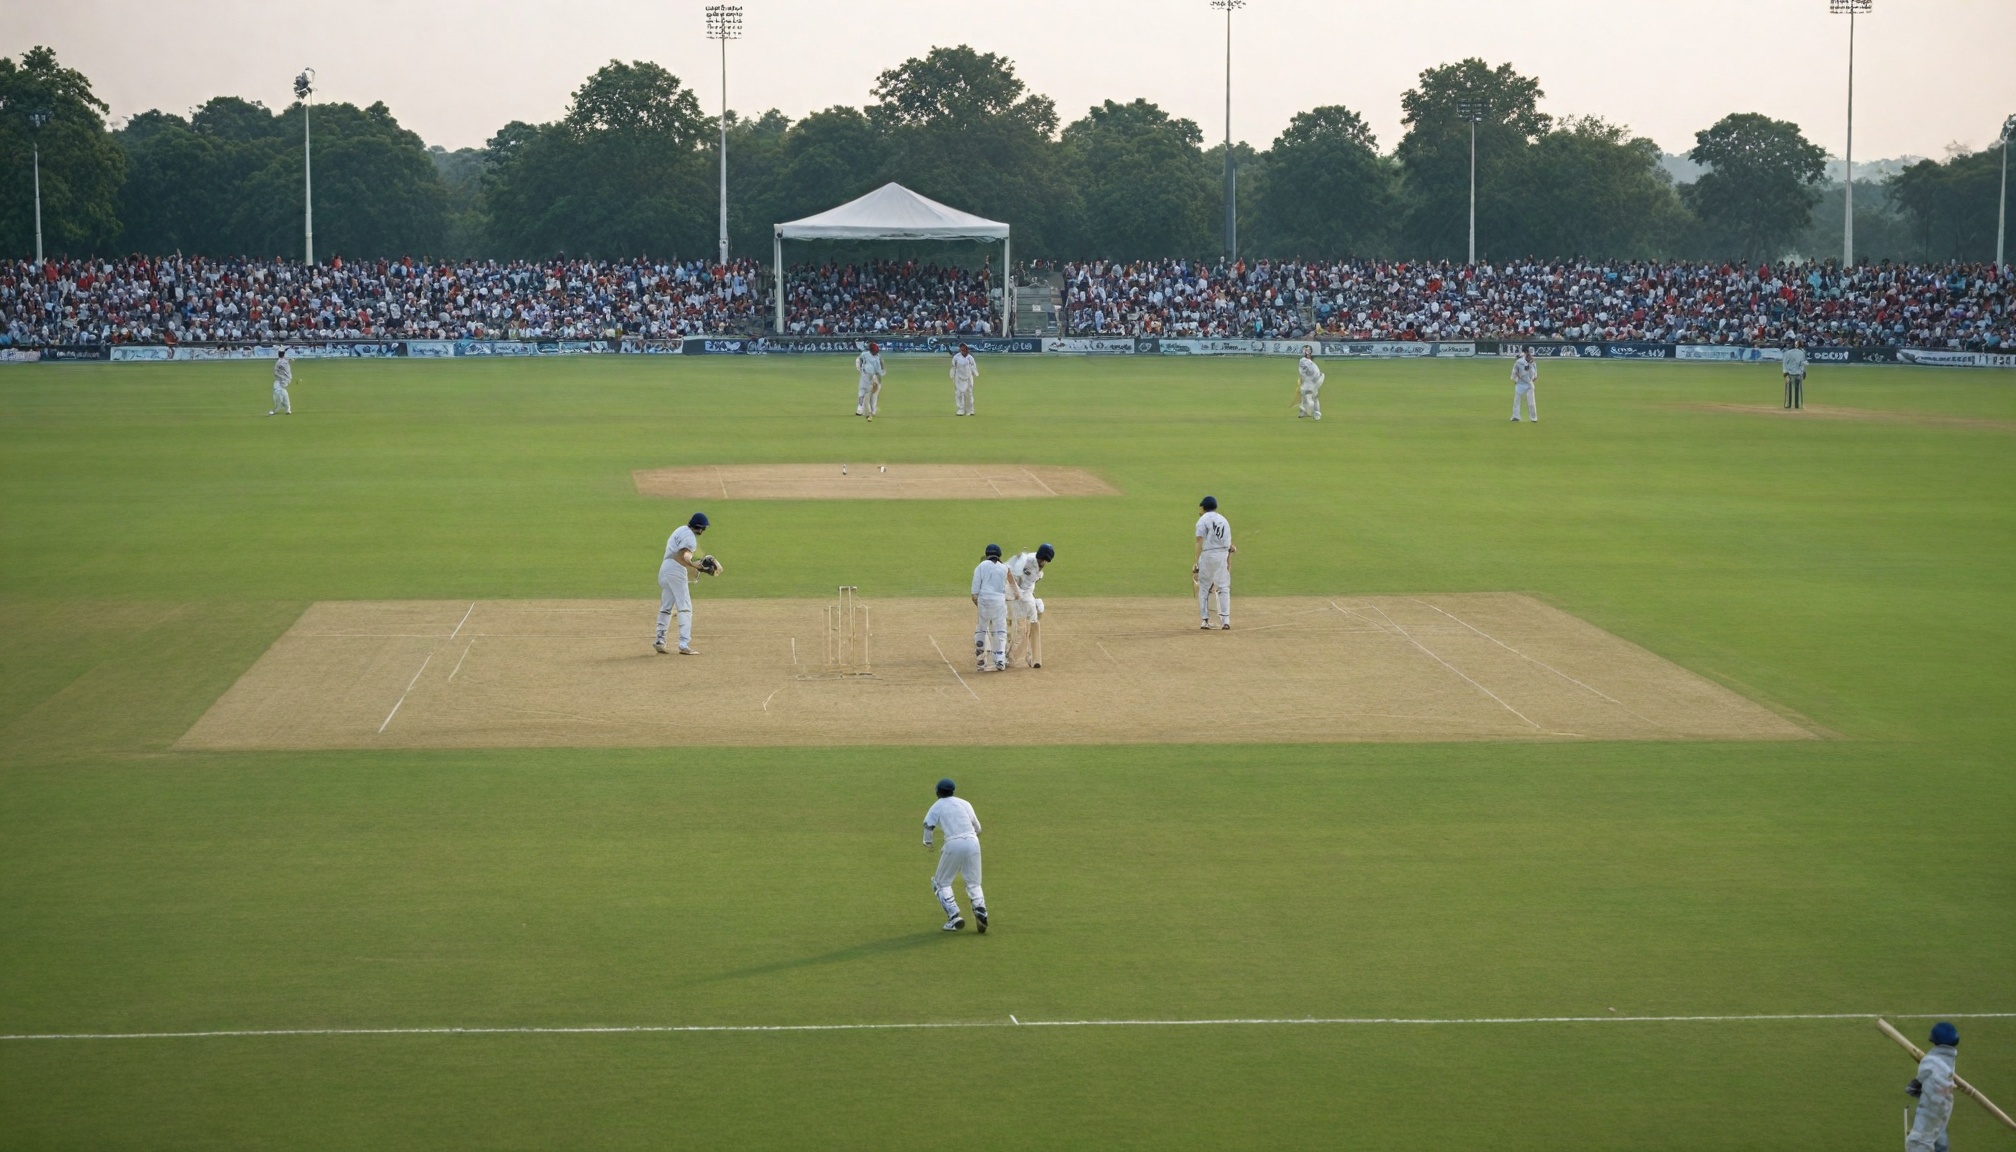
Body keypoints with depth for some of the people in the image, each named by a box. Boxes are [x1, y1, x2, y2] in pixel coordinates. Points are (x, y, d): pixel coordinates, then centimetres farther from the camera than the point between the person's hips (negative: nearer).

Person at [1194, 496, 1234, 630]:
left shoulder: (1203, 520, -3)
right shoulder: (1224, 520, 14)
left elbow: (1200, 542, -12)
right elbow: (1228, 542, 10)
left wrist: (1196, 562, -14)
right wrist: (1229, 562, 13)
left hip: (1207, 554, -4)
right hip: (1223, 555, 4)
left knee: (1204, 587, 4)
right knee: (1224, 588, 7)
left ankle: (1205, 620, 0)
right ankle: (1225, 620, -1)